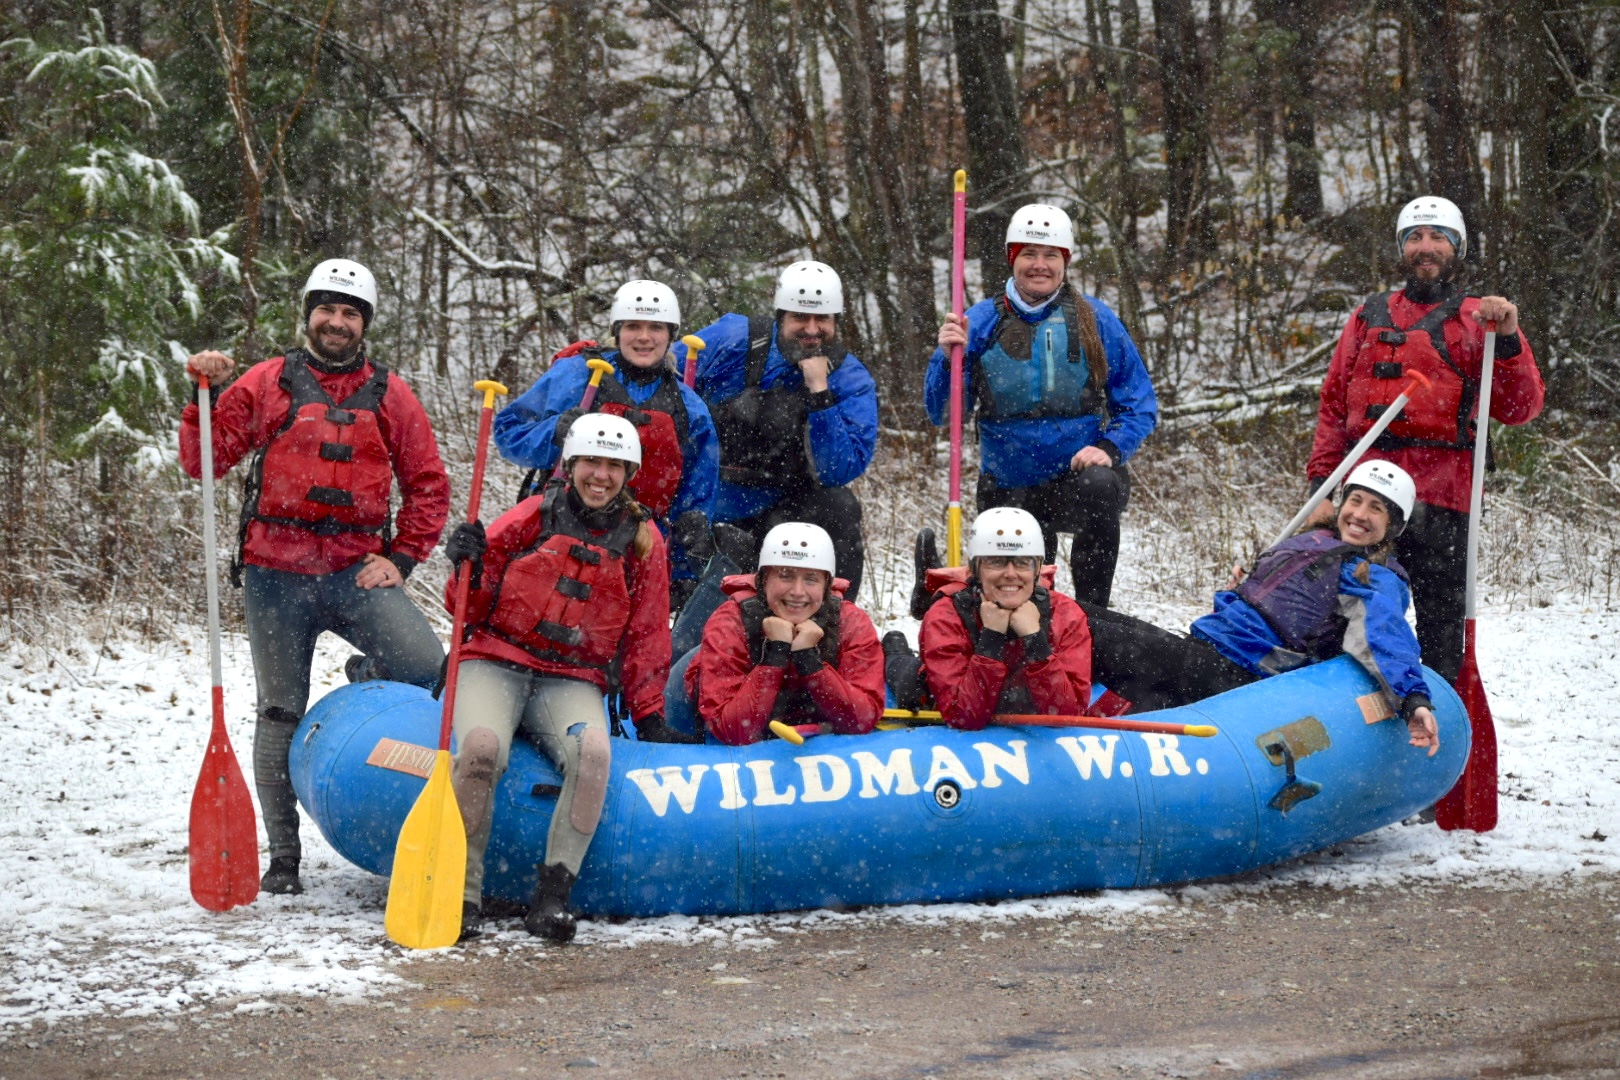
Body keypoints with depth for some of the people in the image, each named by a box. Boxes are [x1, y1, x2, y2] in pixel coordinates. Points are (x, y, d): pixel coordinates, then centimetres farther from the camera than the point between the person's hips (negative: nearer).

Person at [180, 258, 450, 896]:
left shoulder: (389, 394, 9)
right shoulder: (266, 384, 6)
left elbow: (427, 484, 10)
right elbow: (204, 462, 3)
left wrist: (401, 558, 0)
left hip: (358, 571, 0)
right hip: (276, 577, 0)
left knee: (429, 668, -20)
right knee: (281, 716, 5)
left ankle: (368, 675, 15)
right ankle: (282, 858, 15)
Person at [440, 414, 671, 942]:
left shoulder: (642, 541, 10)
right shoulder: (533, 516, 5)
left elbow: (646, 639, 17)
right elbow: (471, 607, 6)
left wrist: (650, 715, 12)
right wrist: (469, 566, -15)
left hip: (573, 682, 1)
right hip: (496, 664, -1)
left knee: (593, 751, -34)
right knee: (482, 747, -35)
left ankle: (553, 893, -29)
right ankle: (462, 892, -24)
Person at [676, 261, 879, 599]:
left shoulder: (851, 381, -11)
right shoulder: (732, 339, -12)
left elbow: (839, 472, -21)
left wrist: (818, 393, -29)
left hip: (777, 506, 0)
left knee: (840, 509, -26)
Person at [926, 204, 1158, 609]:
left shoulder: (1095, 319, -2)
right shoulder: (981, 322, -1)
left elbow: (1139, 404, 2)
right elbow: (944, 412, -4)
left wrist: (1109, 449, -17)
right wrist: (948, 359, -22)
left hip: (1079, 473, -2)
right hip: (1010, 491, 2)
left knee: (1100, 486, -36)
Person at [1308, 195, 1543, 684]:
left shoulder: (1478, 320, 10)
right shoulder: (1370, 317, 19)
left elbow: (1520, 408, 0)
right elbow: (1333, 405, 15)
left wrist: (1508, 339, -15)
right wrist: (1322, 486, 5)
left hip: (1442, 497, -3)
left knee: (1441, 623, -3)